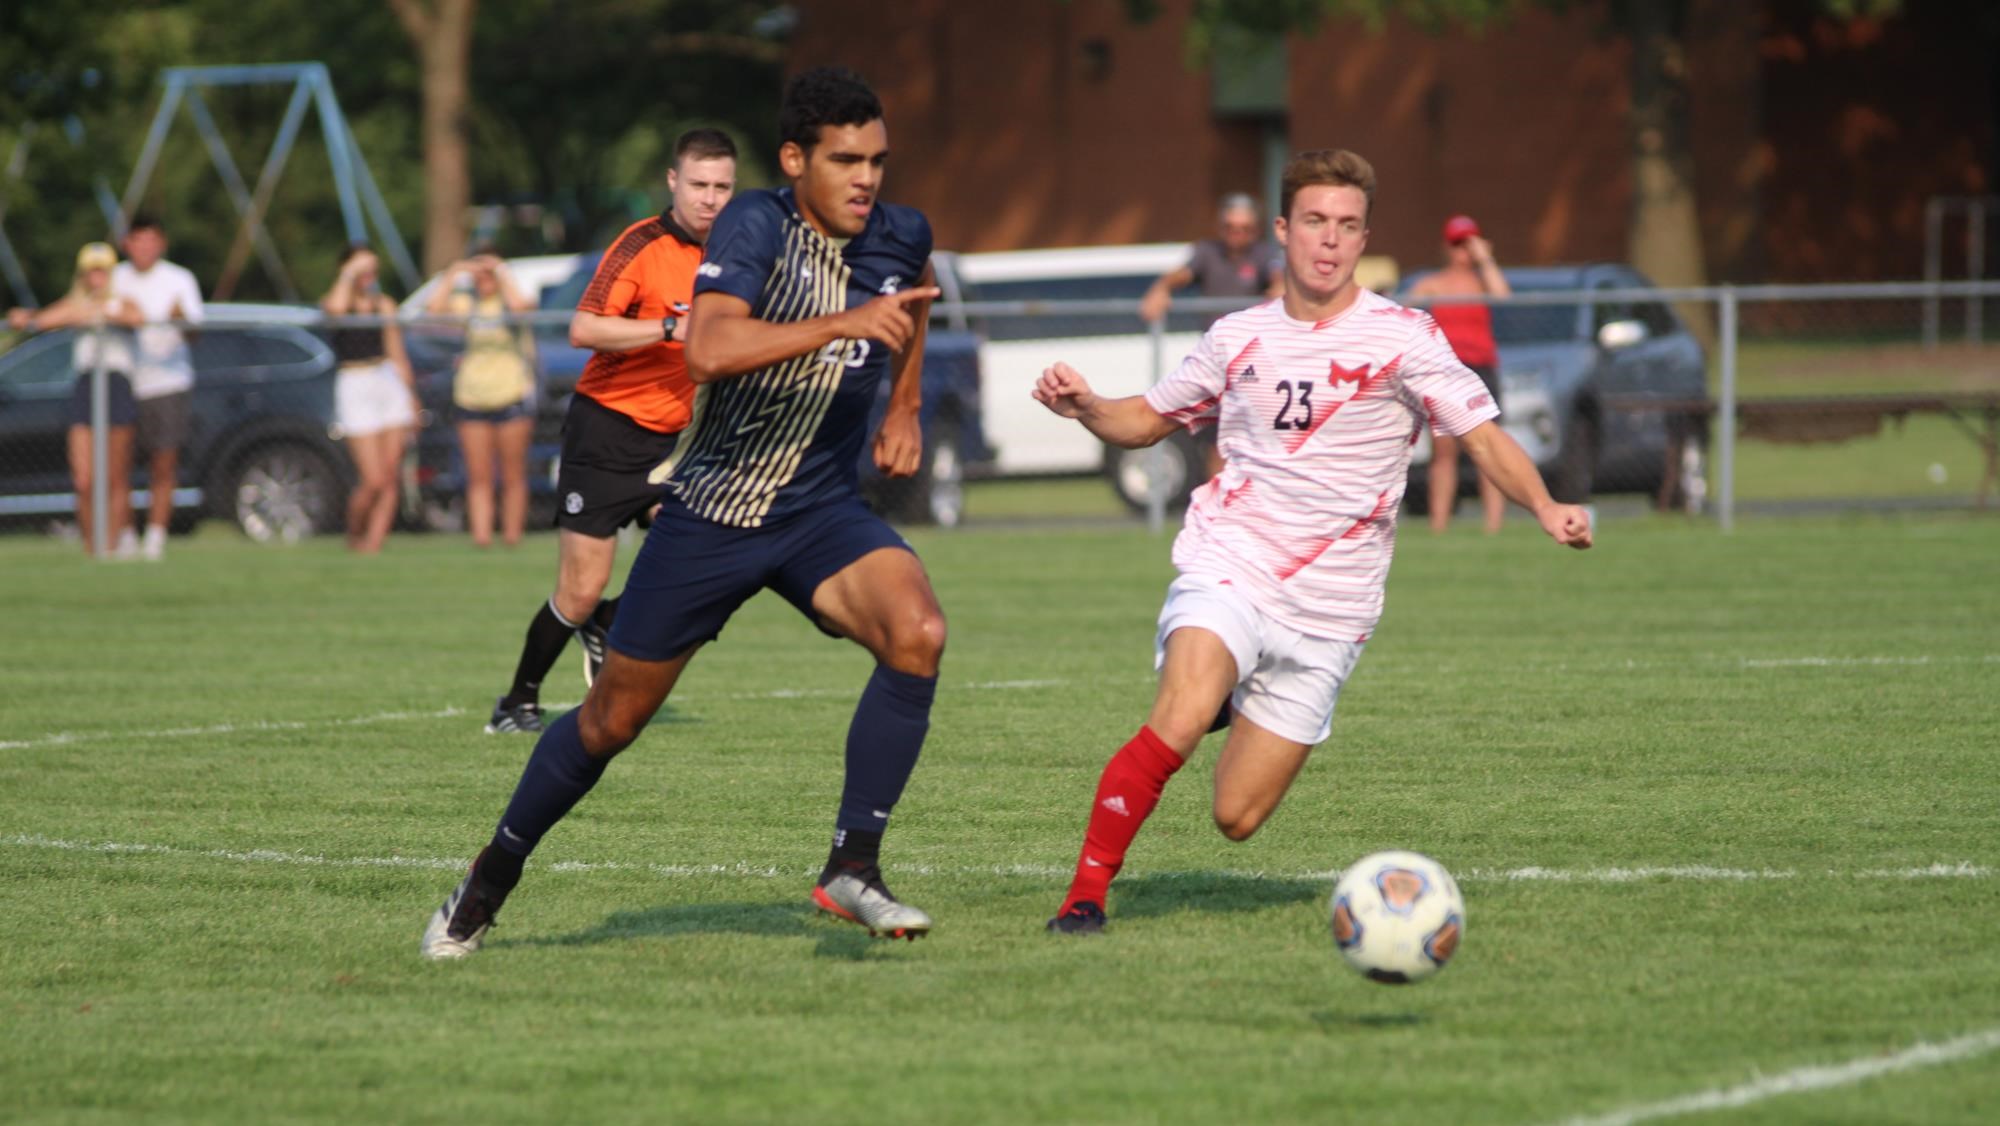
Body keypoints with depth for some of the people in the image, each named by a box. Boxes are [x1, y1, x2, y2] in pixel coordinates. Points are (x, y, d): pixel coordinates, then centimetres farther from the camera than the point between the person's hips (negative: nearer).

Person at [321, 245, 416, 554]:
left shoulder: (383, 304, 13)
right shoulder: (331, 301, 2)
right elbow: (336, 308, -26)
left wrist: (411, 399, 18)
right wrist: (349, 276, -11)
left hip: (390, 386, 4)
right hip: (354, 388, -4)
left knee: (390, 479, -4)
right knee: (373, 480, -9)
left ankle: (374, 543, 1)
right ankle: (353, 535, 14)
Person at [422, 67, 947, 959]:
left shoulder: (900, 239, -2)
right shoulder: (757, 224, -19)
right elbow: (708, 349, -37)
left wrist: (904, 404, 22)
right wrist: (842, 324, -43)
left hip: (823, 510, 3)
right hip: (710, 511, -3)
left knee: (917, 633, -27)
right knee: (613, 719, 8)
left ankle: (852, 868, -19)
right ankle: (490, 880, 31)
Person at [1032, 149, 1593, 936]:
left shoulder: (1403, 338, -1)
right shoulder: (1239, 338, 8)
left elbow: (1483, 435, -3)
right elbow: (1146, 420, 21)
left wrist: (1546, 510, -21)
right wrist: (1085, 407, -1)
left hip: (1328, 610, 0)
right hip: (1227, 570, 0)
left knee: (1236, 818, -1)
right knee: (1179, 725, -30)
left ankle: (1240, 709, 33)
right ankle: (1086, 892, -17)